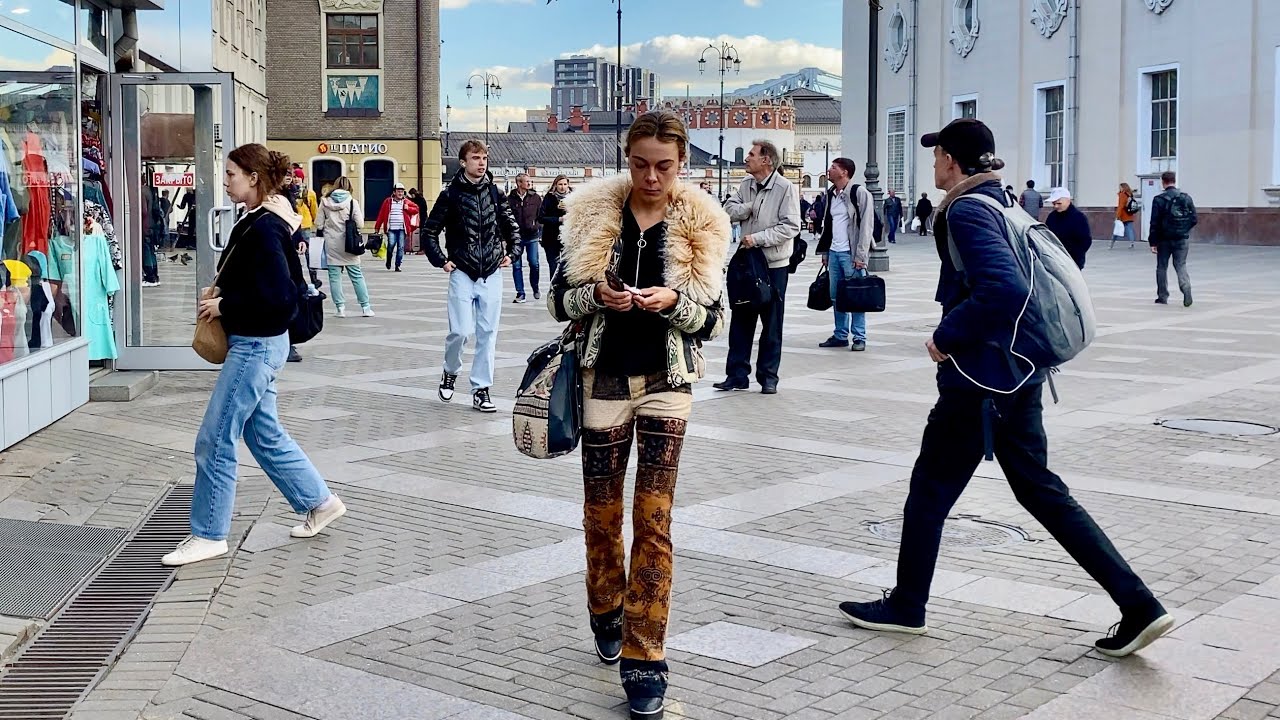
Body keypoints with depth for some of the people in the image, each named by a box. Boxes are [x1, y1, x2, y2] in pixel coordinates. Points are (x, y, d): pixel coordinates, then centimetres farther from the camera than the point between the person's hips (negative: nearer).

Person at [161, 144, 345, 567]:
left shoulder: (263, 229, -20)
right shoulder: (262, 222, 9)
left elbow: (279, 297, -26)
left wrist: (224, 305, -17)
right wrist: (221, 292, 6)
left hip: (255, 346, -10)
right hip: (257, 344, 10)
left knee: (215, 441, -2)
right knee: (265, 434, 18)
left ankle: (208, 535, 8)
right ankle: (320, 501, 28)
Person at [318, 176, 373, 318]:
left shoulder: (325, 202, 0)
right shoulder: (352, 202, -5)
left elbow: (320, 224, 1)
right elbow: (360, 223, -6)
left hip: (331, 243, 1)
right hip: (348, 243, -1)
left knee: (334, 276, 6)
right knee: (356, 275, 6)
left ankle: (340, 308, 4)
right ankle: (366, 307, 5)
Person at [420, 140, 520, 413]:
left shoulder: (495, 192, 6)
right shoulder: (451, 194, -3)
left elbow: (512, 226, 20)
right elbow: (429, 231, 4)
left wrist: (511, 253, 9)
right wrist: (441, 261, -2)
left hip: (491, 274, 3)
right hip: (462, 274, -3)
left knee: (487, 333, 2)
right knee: (461, 330, -10)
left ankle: (481, 390, 10)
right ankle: (450, 373, 18)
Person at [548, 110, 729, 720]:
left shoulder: (701, 225, 0)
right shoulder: (594, 213, 0)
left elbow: (715, 318, 0)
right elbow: (559, 300, 2)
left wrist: (674, 301, -19)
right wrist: (598, 295, -18)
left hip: (667, 383, -1)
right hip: (604, 379, 1)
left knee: (654, 519, -3)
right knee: (602, 511, 10)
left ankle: (644, 658, 2)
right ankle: (607, 613, 36)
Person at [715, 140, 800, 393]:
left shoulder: (785, 188, -12)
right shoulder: (746, 184, 7)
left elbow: (790, 227, -17)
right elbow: (729, 210, 5)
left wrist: (757, 238, -21)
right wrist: (748, 208, -13)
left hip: (774, 264, -5)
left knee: (771, 324, 5)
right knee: (740, 320, 8)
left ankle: (768, 376, 14)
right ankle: (737, 374, 15)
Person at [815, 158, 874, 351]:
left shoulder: (860, 193, -9)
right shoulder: (831, 194, 14)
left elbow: (866, 226, -12)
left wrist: (860, 255, -15)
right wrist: (824, 251, 15)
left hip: (851, 253, -7)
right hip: (834, 252, 7)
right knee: (836, 297, 10)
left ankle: (859, 338, 4)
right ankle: (840, 335, 18)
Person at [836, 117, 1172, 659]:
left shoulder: (967, 211, -16)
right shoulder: (1005, 203, 12)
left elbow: (1005, 291, -30)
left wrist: (946, 338, -19)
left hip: (979, 379, -9)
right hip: (1021, 373, 9)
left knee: (930, 489, 7)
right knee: (1039, 488, 13)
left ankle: (905, 607, 22)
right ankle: (1138, 606, 8)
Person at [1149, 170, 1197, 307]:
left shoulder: (1158, 200, -9)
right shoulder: (1186, 198, 0)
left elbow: (1155, 223, -10)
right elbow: (1194, 219, 0)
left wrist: (1153, 242, -6)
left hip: (1164, 239, -2)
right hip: (1182, 239, 2)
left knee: (1162, 267, 11)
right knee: (1181, 265, 8)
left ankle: (1162, 297, 16)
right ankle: (1186, 288, -18)